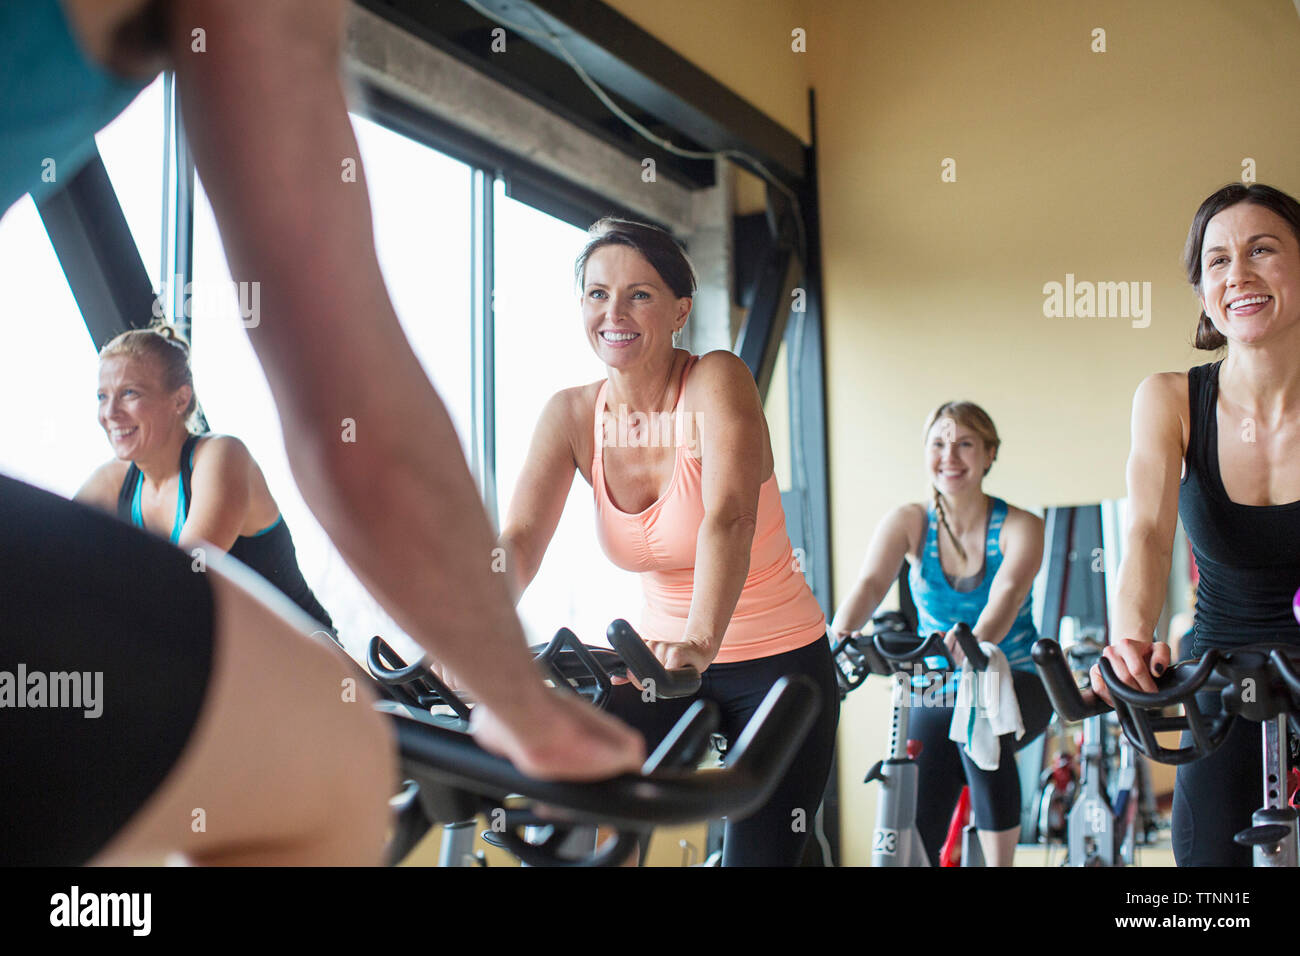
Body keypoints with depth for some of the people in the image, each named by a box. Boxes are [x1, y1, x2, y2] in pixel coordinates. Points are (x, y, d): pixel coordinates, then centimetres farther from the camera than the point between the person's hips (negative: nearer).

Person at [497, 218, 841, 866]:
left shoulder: (717, 381, -20)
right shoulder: (572, 414, -6)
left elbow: (729, 520, -35)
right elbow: (519, 539, -16)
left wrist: (701, 640, -52)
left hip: (777, 663, -3)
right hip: (663, 663, 4)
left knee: (757, 856, 2)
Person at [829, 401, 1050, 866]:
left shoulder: (1020, 527, -10)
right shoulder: (908, 522, -5)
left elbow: (1008, 589, -30)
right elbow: (869, 583, -22)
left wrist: (980, 639, -52)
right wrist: (839, 636, -44)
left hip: (1014, 686, -2)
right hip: (937, 694, 2)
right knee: (914, 835, -14)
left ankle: (999, 864, -23)